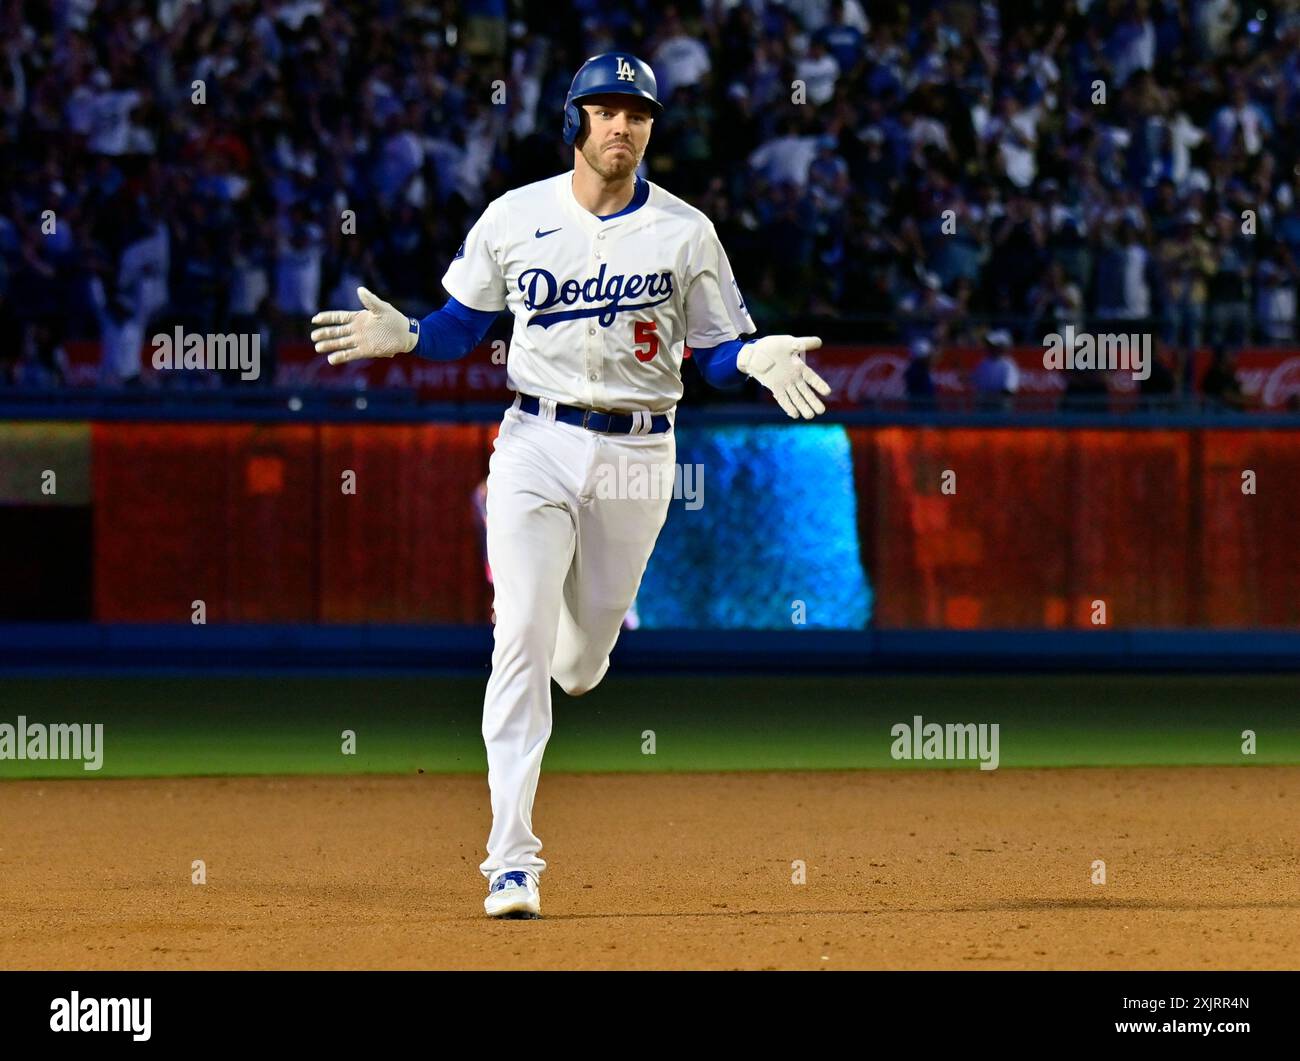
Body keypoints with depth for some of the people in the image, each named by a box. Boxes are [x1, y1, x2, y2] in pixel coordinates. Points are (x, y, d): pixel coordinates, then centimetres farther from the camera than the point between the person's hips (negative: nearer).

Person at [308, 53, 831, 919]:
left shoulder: (685, 232, 1)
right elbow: (464, 326, 11)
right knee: (522, 641, -13)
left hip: (637, 453, 1)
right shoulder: (515, 217, 3)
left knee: (584, 658, 9)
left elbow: (715, 351, 4)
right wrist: (404, 336, -9)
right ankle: (512, 860, -14)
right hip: (535, 442, -1)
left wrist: (759, 359, -18)